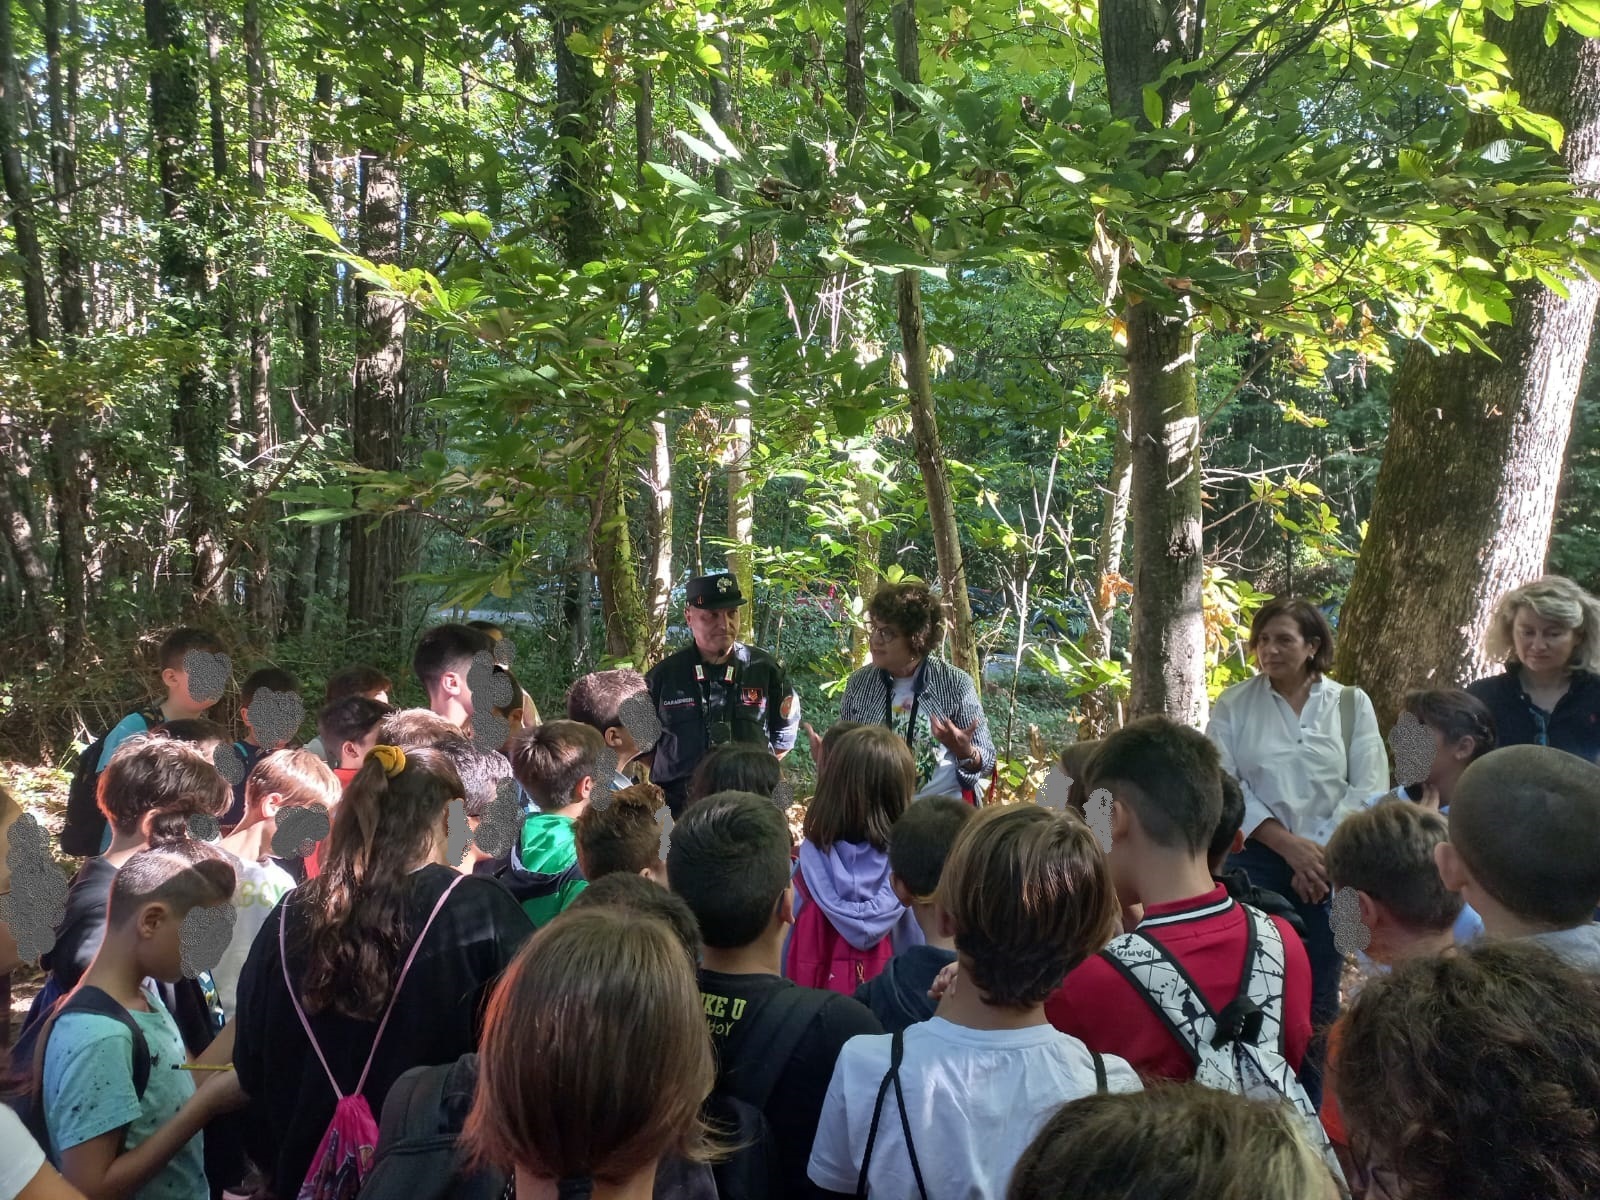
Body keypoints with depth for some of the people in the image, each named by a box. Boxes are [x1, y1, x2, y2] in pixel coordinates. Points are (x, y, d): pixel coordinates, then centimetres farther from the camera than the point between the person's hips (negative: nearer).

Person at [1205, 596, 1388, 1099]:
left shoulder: (1351, 705, 6)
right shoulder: (1234, 706, 3)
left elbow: (1369, 789, 0)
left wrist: (1323, 855, -10)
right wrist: (1289, 843, -14)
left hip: (1330, 866, 1)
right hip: (1255, 861, -1)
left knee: (1318, 996, 5)